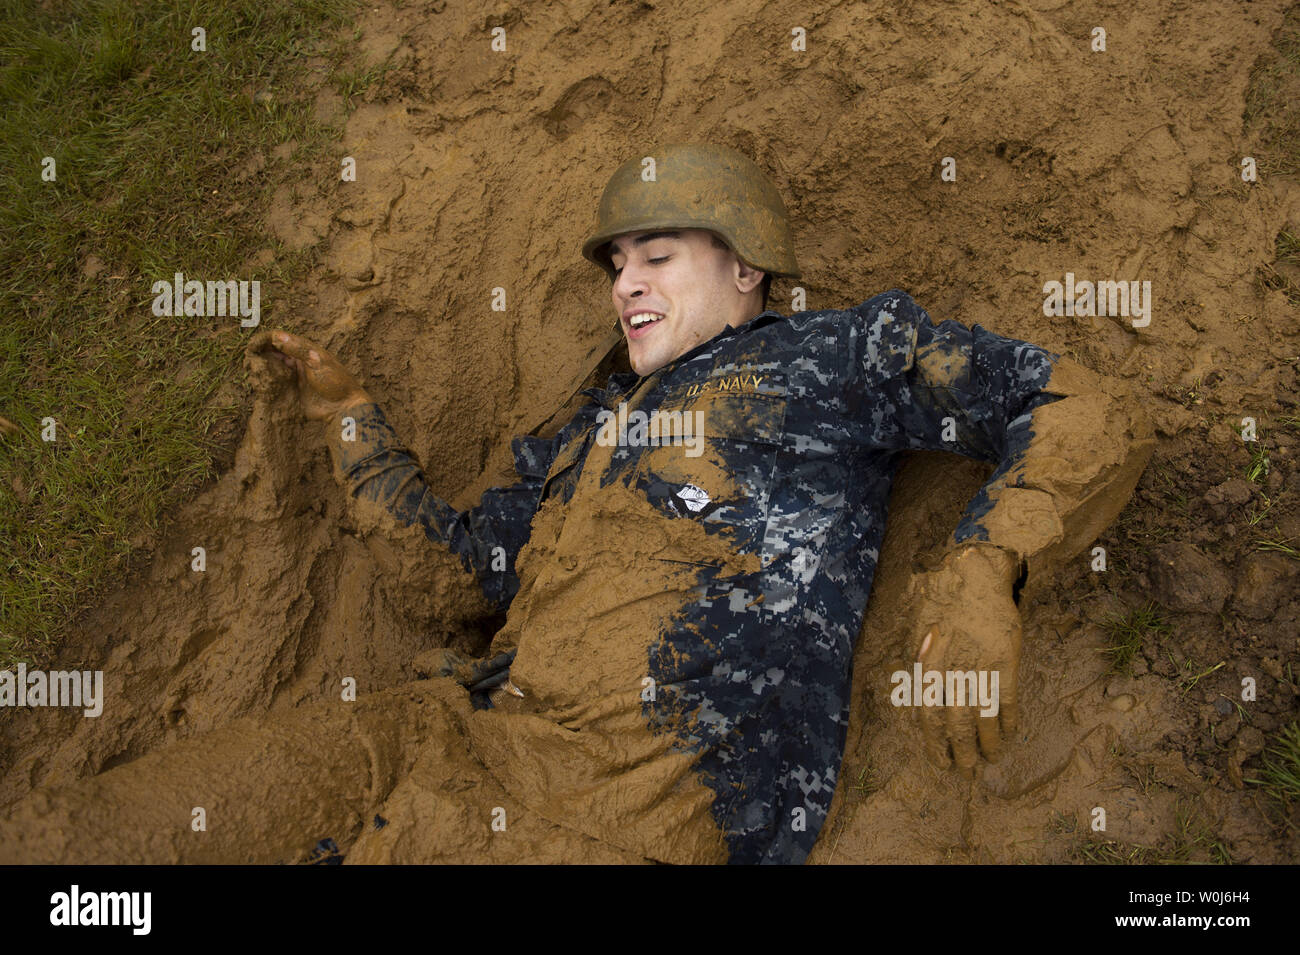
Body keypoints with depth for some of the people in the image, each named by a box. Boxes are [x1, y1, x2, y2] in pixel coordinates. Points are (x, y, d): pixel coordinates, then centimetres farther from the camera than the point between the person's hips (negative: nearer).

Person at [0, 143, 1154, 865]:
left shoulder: (834, 355, 9)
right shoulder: (602, 425, 27)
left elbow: (1088, 417, 5)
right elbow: (456, 551, 29)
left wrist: (984, 576, -12)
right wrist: (345, 409, 29)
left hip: (642, 800, -6)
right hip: (480, 727, 7)